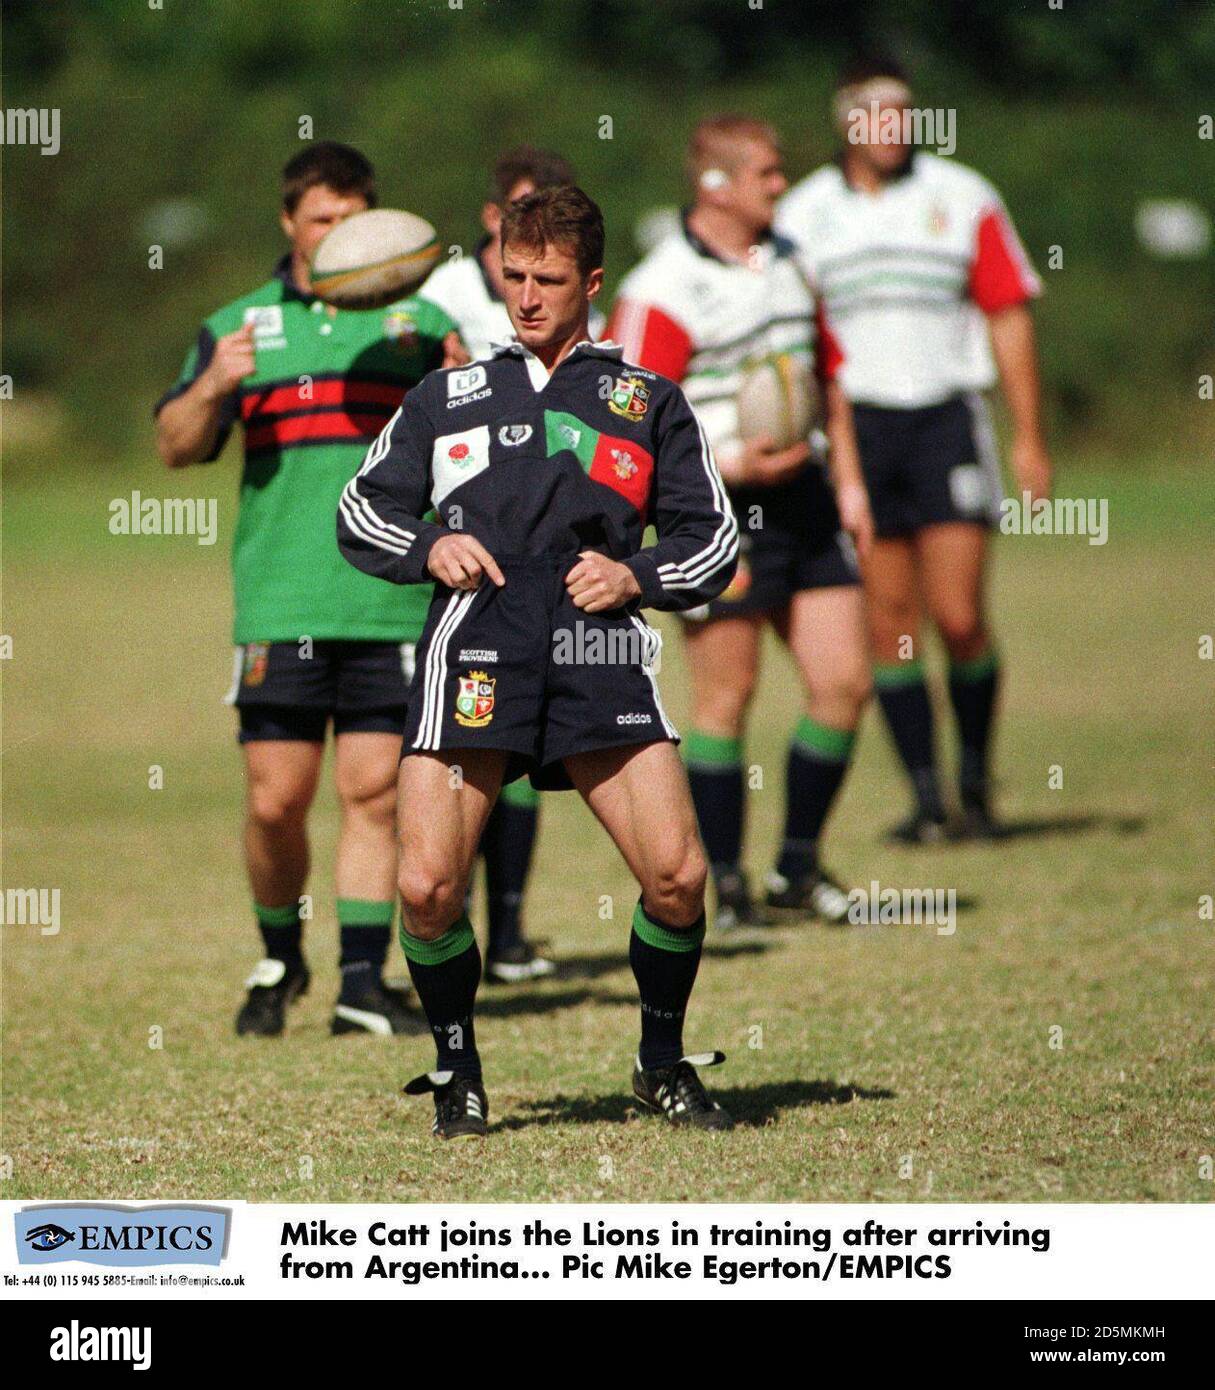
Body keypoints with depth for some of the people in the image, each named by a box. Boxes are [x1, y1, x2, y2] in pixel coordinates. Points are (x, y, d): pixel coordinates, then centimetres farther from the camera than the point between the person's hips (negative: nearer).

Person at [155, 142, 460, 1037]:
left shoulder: (417, 322, 11)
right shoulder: (238, 327, 12)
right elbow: (177, 447, 7)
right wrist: (212, 387, -13)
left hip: (394, 603, 0)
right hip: (278, 604, 0)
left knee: (374, 793, -2)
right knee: (275, 801, -1)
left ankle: (364, 981, 3)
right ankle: (280, 962, 20)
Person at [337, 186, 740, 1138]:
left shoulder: (648, 402, 18)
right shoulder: (448, 398, 21)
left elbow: (714, 537, 17)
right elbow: (363, 509, 21)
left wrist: (638, 577, -2)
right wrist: (429, 547, 1)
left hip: (603, 661, 0)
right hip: (473, 656, 1)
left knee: (678, 875, -13)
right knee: (429, 887, -13)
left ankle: (663, 1065, 11)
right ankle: (458, 1071, 11)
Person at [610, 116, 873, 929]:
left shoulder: (787, 264, 14)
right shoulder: (661, 291, -11)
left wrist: (849, 482, 15)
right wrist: (731, 468, -23)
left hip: (800, 497, 7)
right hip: (716, 513, -7)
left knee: (844, 682, 3)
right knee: (727, 696, -3)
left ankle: (799, 870, 18)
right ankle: (728, 888, 8)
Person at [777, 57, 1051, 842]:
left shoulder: (962, 197, 5)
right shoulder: (804, 213, 7)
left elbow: (1009, 316, 6)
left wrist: (1030, 438, 1)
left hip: (946, 417, -1)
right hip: (853, 424, 1)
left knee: (960, 618, -9)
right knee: (888, 621, -1)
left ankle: (977, 783, 10)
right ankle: (926, 798, 6)